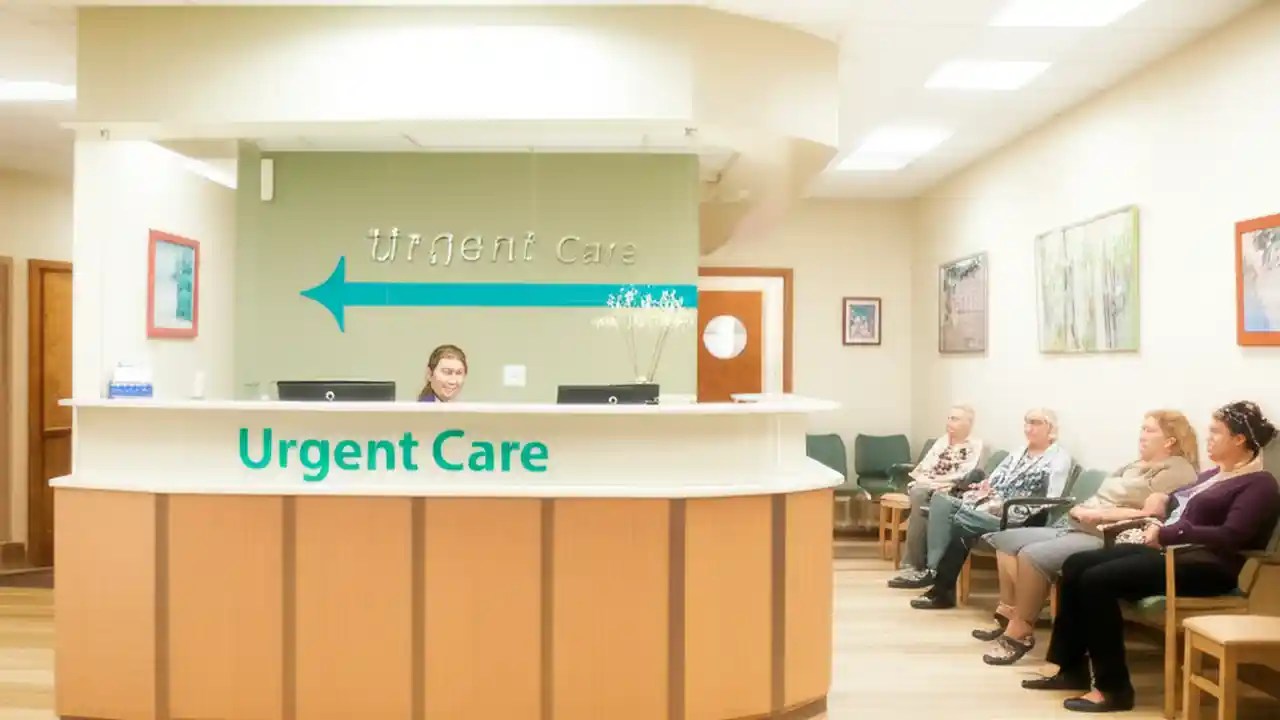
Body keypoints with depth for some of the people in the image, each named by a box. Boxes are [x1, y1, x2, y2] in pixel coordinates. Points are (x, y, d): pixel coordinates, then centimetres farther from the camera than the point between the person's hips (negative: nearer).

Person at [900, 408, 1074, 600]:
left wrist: (1004, 507, -18)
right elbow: (994, 480, 19)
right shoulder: (1018, 453, 23)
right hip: (990, 507, 8)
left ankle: (943, 589, -22)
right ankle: (936, 570, -25)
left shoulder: (1059, 457, -1)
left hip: (1018, 519, -8)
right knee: (941, 501, -15)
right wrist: (983, 489, -6)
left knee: (962, 520, -31)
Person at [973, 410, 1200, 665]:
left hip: (1106, 537, -10)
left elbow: (1149, 514, -17)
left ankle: (1020, 633, -18)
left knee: (1032, 555, -29)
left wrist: (1099, 513, -14)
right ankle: (1009, 613, 4)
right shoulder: (1135, 466, 25)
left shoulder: (1177, 471, -4)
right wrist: (1081, 508, -2)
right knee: (1006, 541, 1)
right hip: (1073, 527, 10)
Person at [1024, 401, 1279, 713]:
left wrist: (1167, 533, -21)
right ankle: (1072, 668, 0)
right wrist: (1156, 526, 0)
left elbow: (1232, 536, -20)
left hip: (1207, 564, -10)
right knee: (1076, 565, -4)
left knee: (1097, 580, -26)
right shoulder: (1212, 475, 23)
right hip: (1171, 549, 10)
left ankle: (1114, 688, -18)